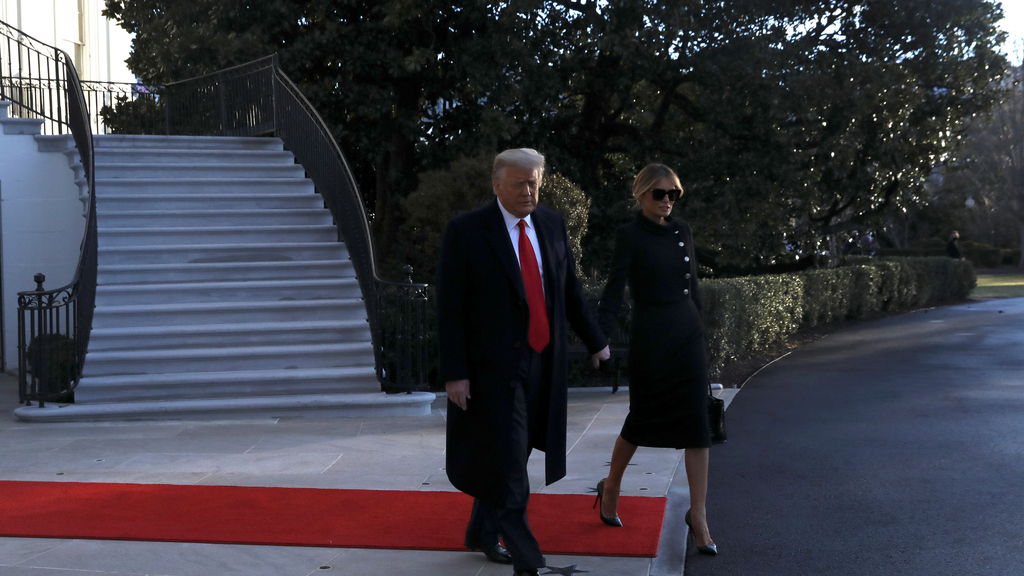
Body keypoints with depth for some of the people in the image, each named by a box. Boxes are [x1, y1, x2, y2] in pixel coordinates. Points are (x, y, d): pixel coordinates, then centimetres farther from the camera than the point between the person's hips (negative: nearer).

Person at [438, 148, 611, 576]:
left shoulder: (551, 223, 6)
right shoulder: (466, 231, -9)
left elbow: (570, 289, 16)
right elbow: (449, 309, -10)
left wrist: (594, 340, 18)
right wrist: (454, 372, -13)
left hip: (543, 361, 6)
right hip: (495, 364, -6)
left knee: (512, 455, 16)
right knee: (508, 464, -4)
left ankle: (483, 532, 34)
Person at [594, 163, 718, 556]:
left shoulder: (682, 232, 9)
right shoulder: (630, 236, -8)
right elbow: (614, 291, -16)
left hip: (689, 335, 5)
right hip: (650, 337, -5)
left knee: (697, 421, -1)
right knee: (643, 418, 7)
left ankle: (698, 515, 4)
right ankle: (611, 488, 32)